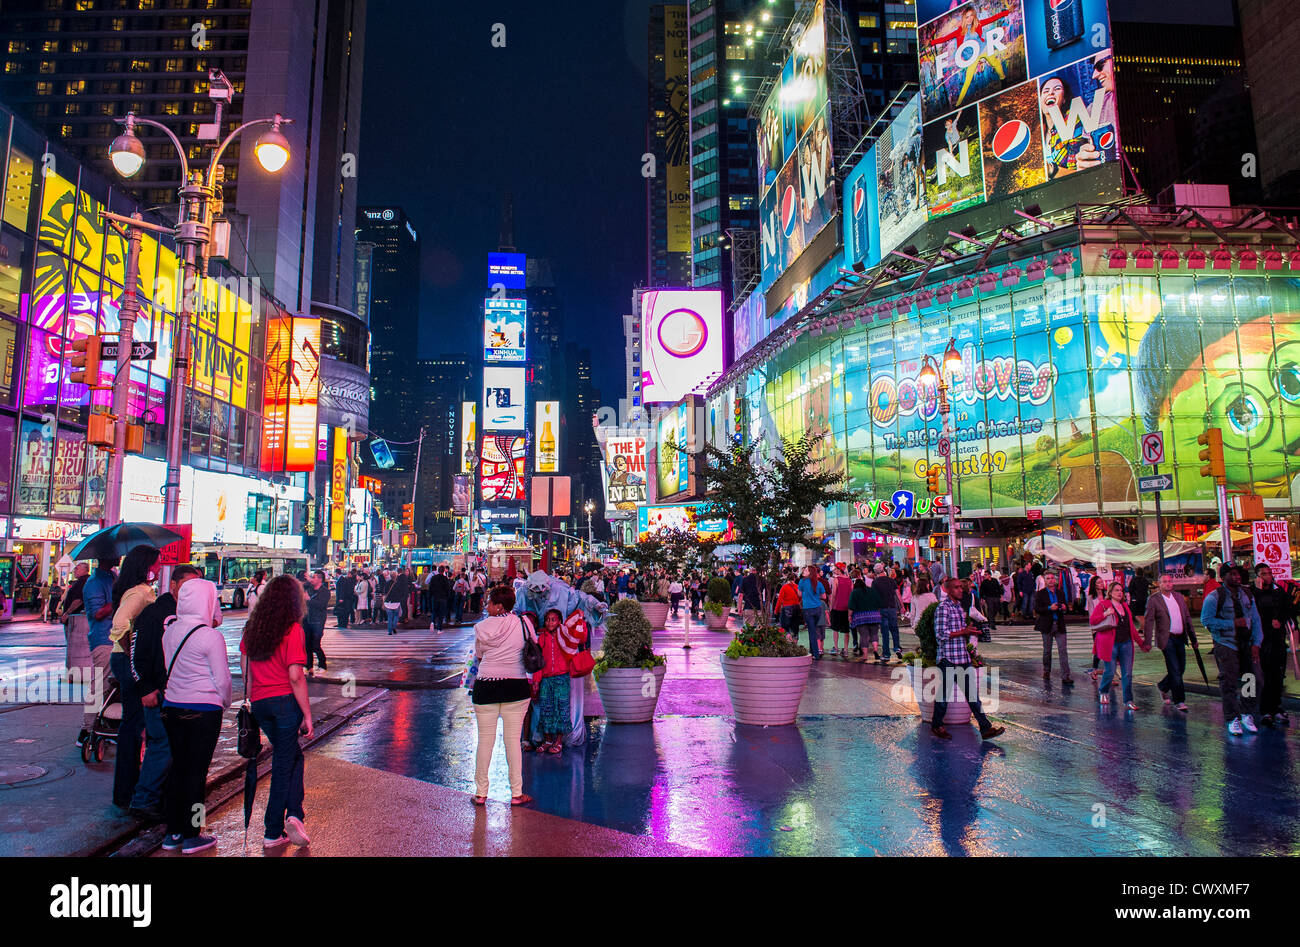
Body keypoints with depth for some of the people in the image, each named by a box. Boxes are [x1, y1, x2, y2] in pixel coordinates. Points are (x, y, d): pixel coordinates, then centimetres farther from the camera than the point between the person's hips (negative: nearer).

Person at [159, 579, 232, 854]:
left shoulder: (170, 630, 2)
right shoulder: (211, 636, -15)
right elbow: (222, 679, -10)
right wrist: (225, 703, 7)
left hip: (172, 707, 6)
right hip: (204, 711, -6)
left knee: (178, 767, 16)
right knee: (197, 771, 3)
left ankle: (173, 832, 24)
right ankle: (192, 836, 11)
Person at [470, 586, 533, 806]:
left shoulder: (482, 627, -4)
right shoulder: (523, 622, -2)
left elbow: (478, 656, 9)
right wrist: (533, 681, 17)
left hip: (486, 686, 0)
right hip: (516, 686, 1)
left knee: (485, 739, 9)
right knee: (513, 740, 6)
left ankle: (480, 793, 17)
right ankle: (516, 793, 11)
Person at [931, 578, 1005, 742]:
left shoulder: (960, 607, 15)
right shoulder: (943, 607, -11)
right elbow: (941, 634, -18)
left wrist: (971, 631, 7)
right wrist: (964, 632, -18)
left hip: (963, 657, 8)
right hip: (948, 657, -8)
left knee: (972, 691, 7)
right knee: (944, 693, 3)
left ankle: (985, 728, 8)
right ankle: (936, 725, 18)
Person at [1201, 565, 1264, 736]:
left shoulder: (1247, 596, 11)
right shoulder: (1214, 597, -6)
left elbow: (1256, 621, 11)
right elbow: (1206, 620, -12)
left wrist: (1256, 643, 1)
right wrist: (1233, 623, -15)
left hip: (1247, 645, 5)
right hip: (1225, 646, -5)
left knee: (1254, 680, 3)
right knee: (1229, 683, -4)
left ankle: (1247, 715, 20)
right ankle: (1232, 720, 5)